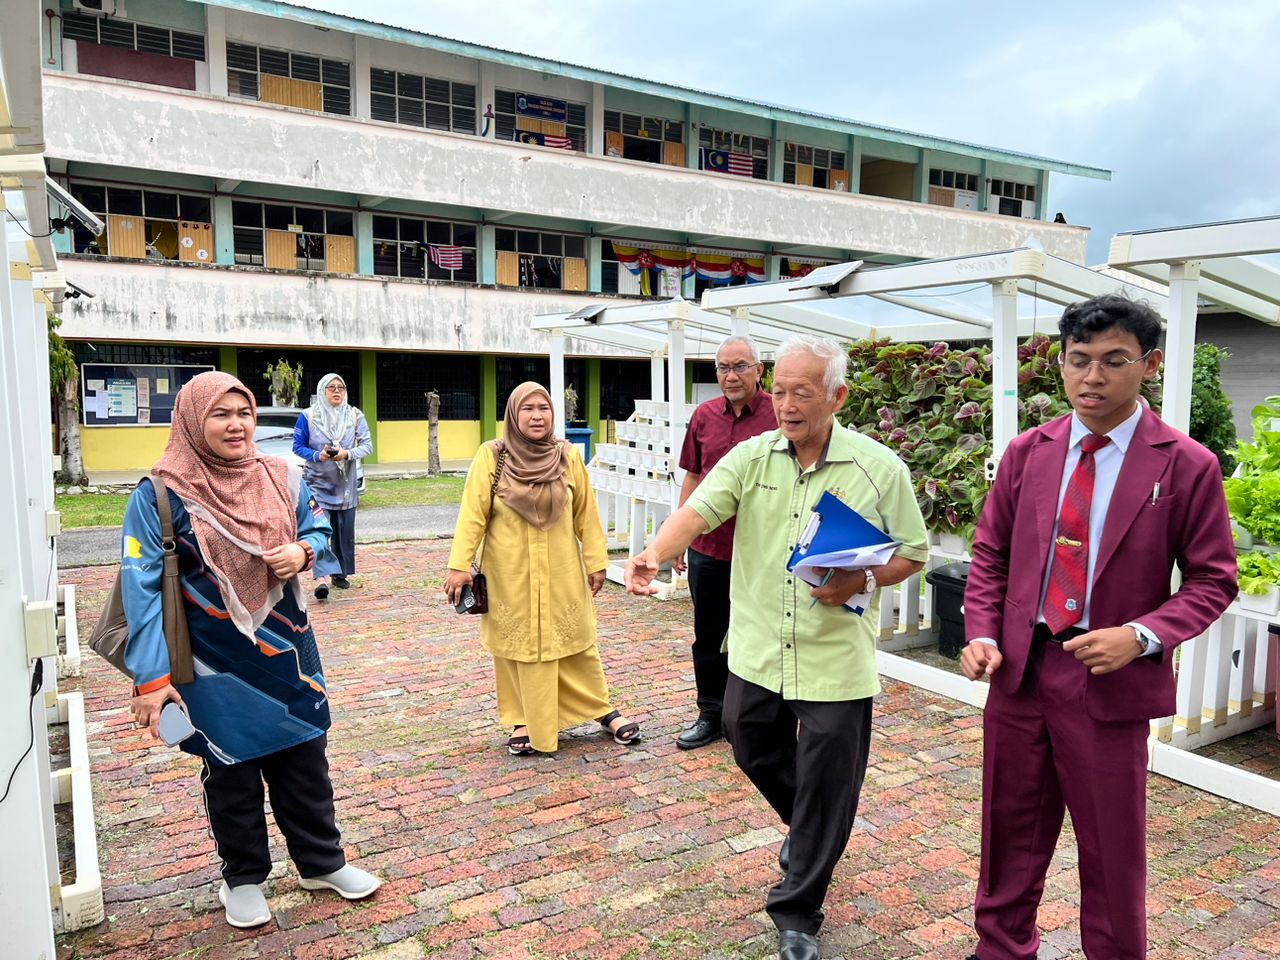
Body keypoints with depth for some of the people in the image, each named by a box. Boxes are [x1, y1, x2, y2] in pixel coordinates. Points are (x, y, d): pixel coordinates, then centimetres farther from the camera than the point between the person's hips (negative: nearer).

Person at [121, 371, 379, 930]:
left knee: (305, 759, 14)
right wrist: (150, 677, -17)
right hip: (215, 664, -3)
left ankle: (322, 863, 33)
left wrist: (303, 551, -13)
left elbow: (318, 527, 11)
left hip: (287, 649, 4)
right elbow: (142, 587, -15)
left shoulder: (282, 479, -4)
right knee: (232, 770, 13)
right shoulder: (161, 494, -15)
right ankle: (243, 879, 34)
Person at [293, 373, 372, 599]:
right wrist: (317, 455, -19)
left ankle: (340, 574, 20)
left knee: (344, 531, 7)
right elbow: (298, 446, 0)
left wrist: (347, 454, -18)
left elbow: (367, 445, 0)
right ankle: (322, 577, -21)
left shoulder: (355, 416, 3)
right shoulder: (308, 417, -2)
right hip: (317, 482, -3)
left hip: (345, 484, 3)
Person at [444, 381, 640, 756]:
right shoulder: (491, 457, -7)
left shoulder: (568, 456, -2)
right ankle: (524, 721, 27)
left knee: (576, 643, 10)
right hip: (510, 574, -1)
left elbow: (585, 513, 2)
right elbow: (473, 514, -8)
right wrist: (459, 565, -12)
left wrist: (596, 561, 3)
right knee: (518, 645, 10)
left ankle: (602, 710, 27)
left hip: (561, 572, 1)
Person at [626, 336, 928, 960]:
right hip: (757, 652, 3)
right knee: (754, 752, 21)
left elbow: (912, 553, -1)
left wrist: (863, 581, -20)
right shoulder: (751, 456, -3)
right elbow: (697, 510, -15)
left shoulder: (879, 468, -8)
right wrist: (654, 554, -35)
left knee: (825, 792, 7)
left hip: (836, 662, -3)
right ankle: (804, 829, 54)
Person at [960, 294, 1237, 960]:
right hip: (1018, 672, 3)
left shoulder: (1187, 466, -6)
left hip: (1110, 681, -3)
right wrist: (982, 634, -6)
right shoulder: (1027, 452, 2)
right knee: (1009, 838, 17)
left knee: (1112, 853, 13)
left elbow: (1213, 579, -3)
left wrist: (1140, 636, -18)